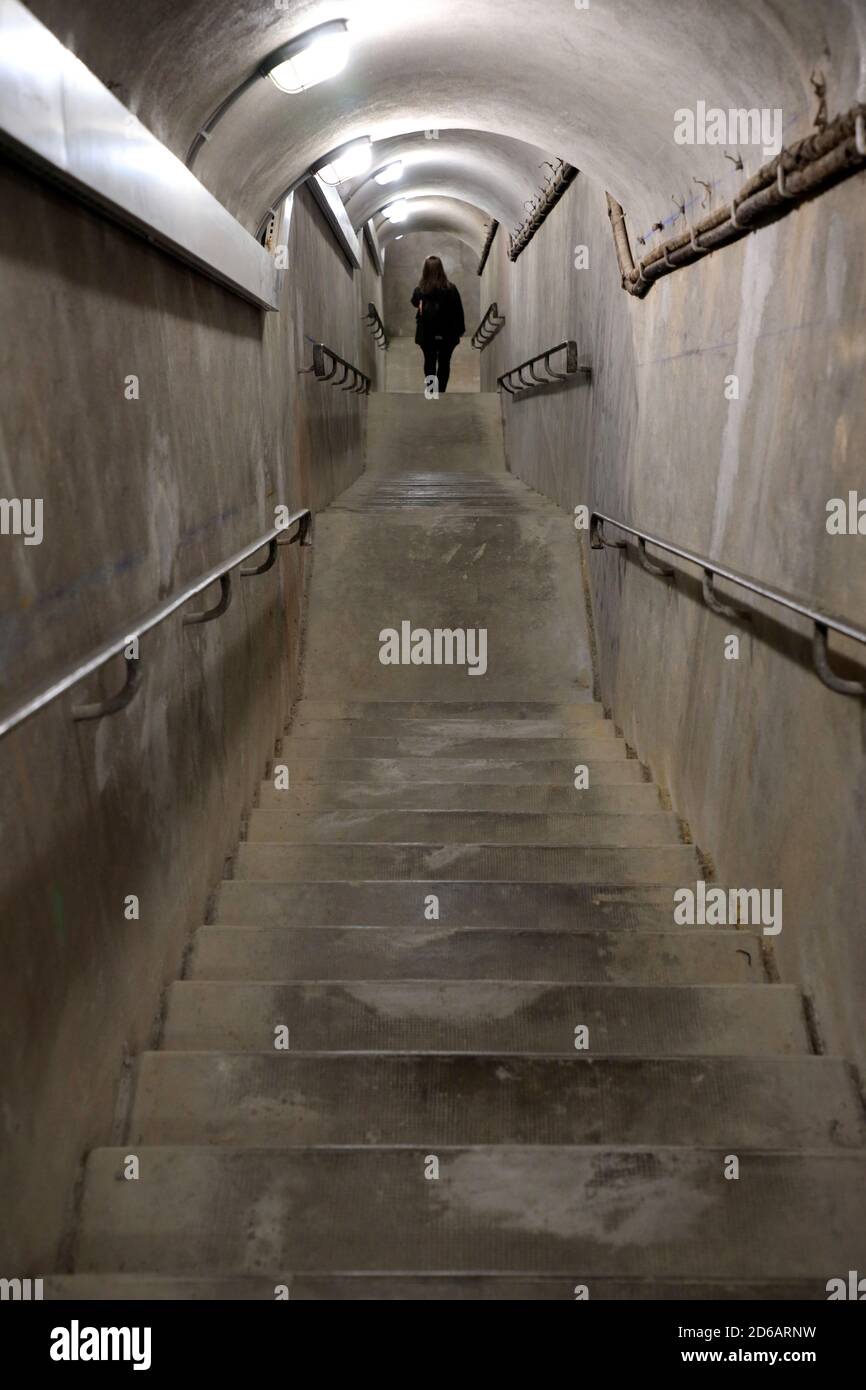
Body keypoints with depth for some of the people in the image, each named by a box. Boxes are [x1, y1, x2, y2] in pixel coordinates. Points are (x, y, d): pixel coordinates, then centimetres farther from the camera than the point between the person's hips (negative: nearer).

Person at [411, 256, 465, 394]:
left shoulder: (419, 290, -12)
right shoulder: (451, 288, -14)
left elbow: (415, 303, 10)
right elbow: (458, 310, -6)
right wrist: (461, 329, 5)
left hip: (426, 333, 1)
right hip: (447, 333, -1)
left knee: (429, 362, 14)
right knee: (444, 363, 10)